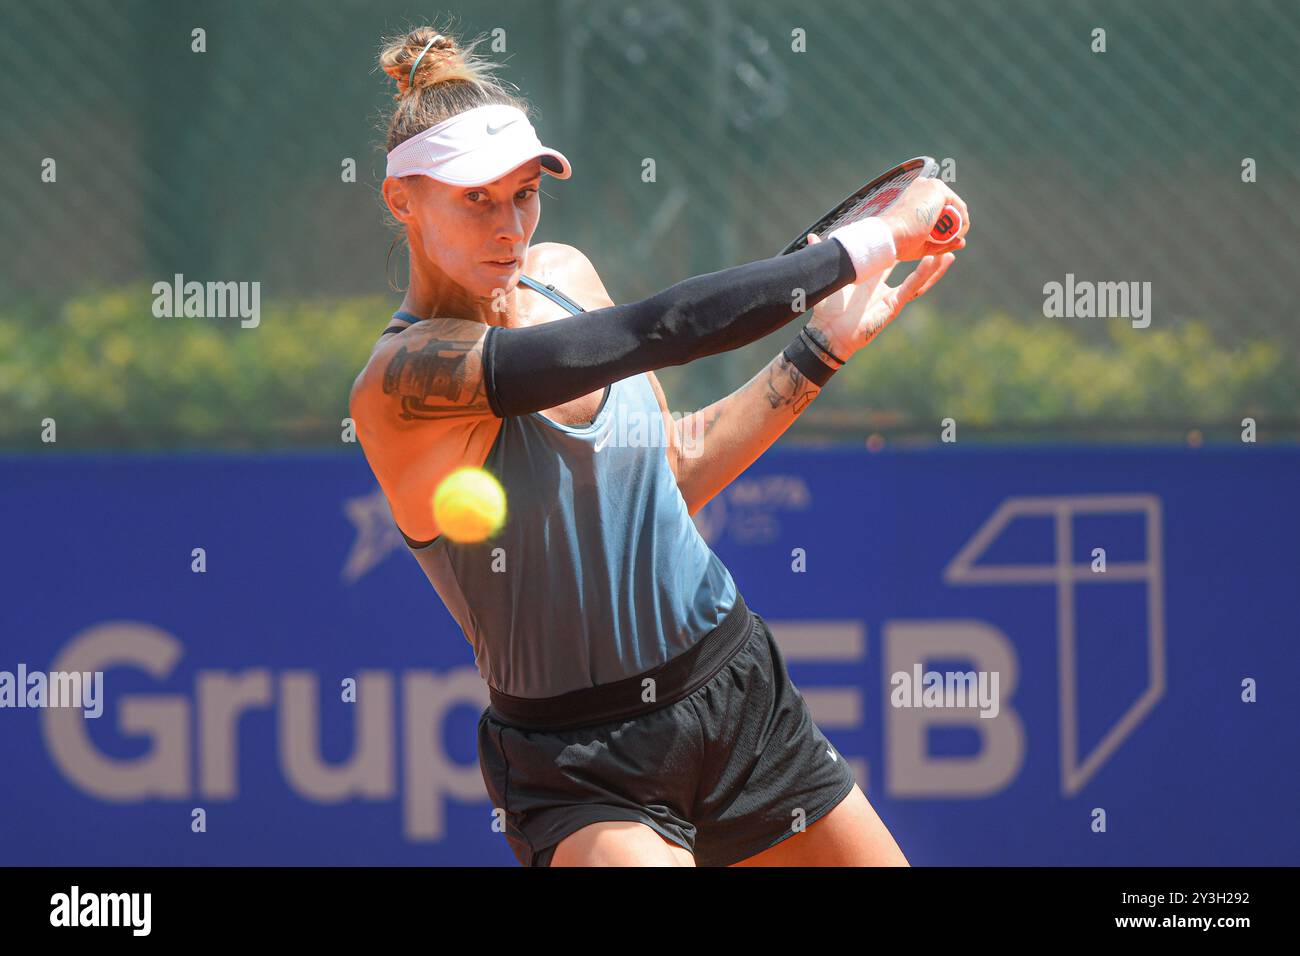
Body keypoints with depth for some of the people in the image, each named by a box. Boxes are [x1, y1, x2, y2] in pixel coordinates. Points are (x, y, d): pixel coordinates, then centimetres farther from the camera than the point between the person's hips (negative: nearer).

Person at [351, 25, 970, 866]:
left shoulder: (562, 274, 3)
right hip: (579, 763, -7)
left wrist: (826, 346, 9)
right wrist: (875, 240, -25)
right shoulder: (405, 379, -21)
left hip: (742, 699, 7)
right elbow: (658, 330, -29)